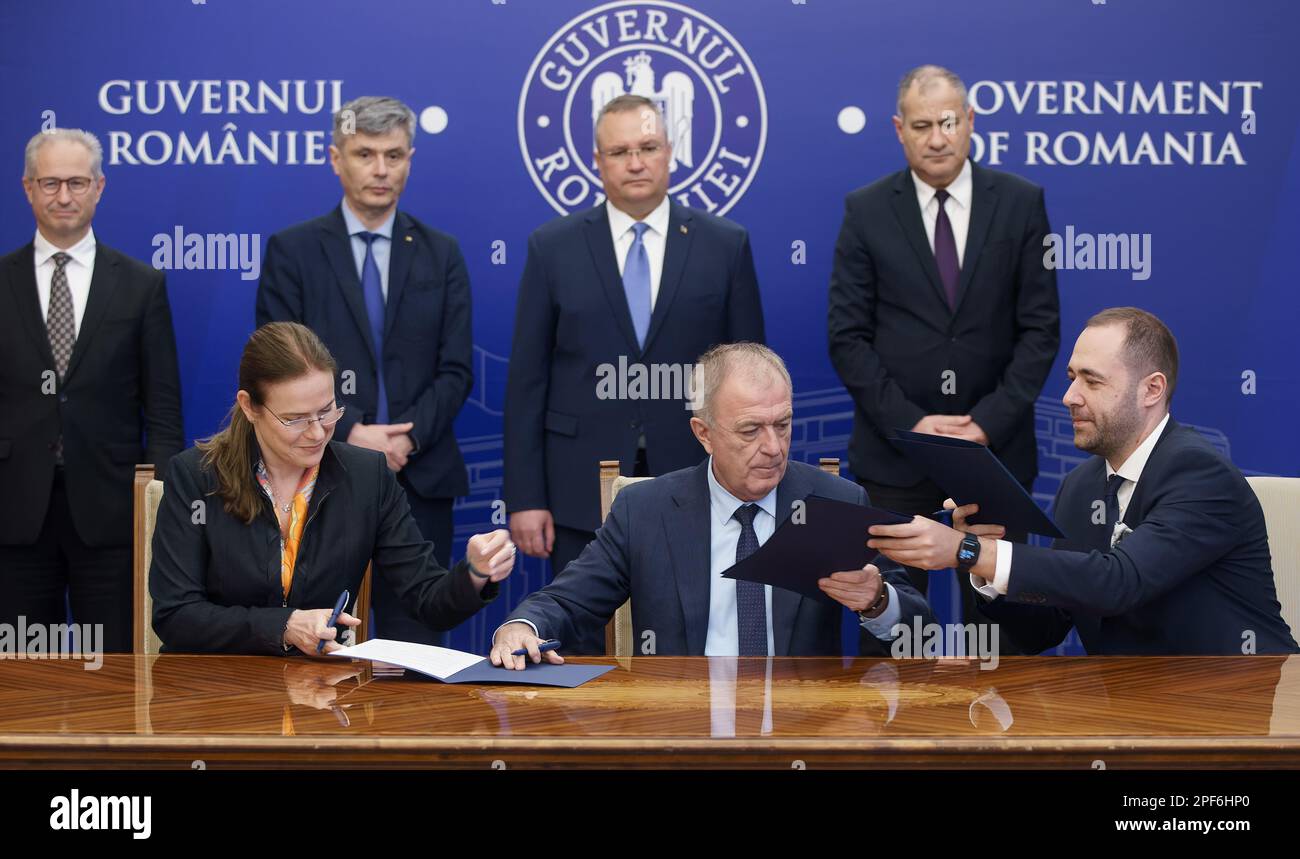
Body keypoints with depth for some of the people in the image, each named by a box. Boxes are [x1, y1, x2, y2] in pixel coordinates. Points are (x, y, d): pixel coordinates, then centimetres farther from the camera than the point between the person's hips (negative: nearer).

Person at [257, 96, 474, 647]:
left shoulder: (441, 255, 11)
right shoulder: (291, 251, 4)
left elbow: (456, 370, 5)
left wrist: (409, 437, -10)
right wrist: (351, 434, -13)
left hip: (420, 477, 2)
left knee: (416, 639, 2)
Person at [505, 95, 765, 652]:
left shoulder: (726, 245, 4)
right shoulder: (552, 247, 4)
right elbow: (527, 380, 3)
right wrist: (524, 497, -3)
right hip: (584, 492, 0)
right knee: (587, 653, 5)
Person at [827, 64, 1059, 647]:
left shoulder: (1021, 203, 3)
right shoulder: (866, 211, 2)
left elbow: (1040, 327, 0)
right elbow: (847, 336, -1)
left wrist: (988, 422, -10)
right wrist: (909, 422, -11)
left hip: (996, 444, 1)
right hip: (894, 448, 0)